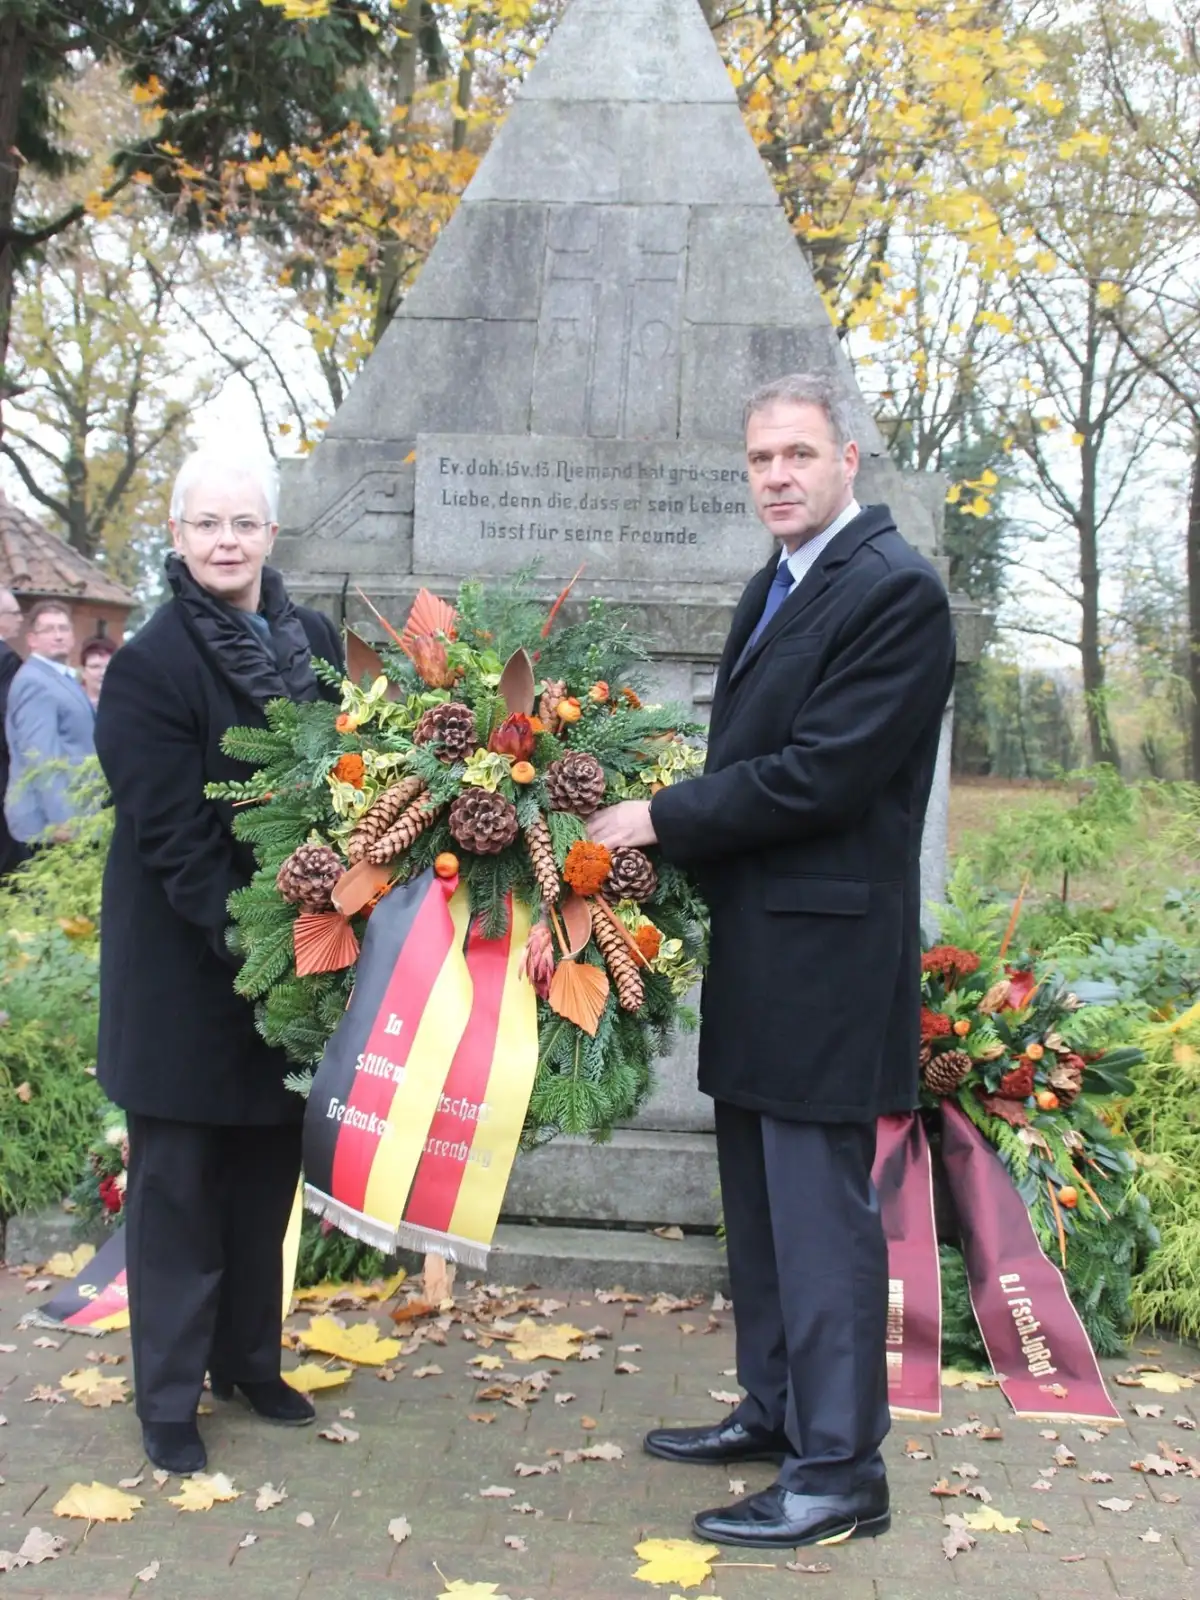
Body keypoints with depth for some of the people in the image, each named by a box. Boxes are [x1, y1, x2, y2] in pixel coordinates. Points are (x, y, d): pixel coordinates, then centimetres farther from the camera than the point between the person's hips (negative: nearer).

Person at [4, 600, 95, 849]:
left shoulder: (64, 678, 17)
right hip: (50, 822, -10)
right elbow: (41, 756, -23)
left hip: (71, 815, 10)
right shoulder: (34, 683, -14)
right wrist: (63, 818, -28)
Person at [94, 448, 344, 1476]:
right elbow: (172, 836, -17)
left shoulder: (316, 643, 2)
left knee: (267, 1170, 16)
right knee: (178, 1182, 7)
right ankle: (169, 1399, 20)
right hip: (187, 973, -5)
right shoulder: (150, 666, -13)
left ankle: (250, 1360, 33)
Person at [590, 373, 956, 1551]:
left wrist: (662, 818, -14)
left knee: (820, 1209, -2)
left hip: (824, 956, -9)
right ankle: (774, 1410, 33)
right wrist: (677, 833, 0)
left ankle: (839, 1470, 10)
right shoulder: (776, 586, 15)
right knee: (760, 1201, 18)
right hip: (756, 953, 9)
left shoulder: (896, 591, -14)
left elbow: (820, 775, -21)